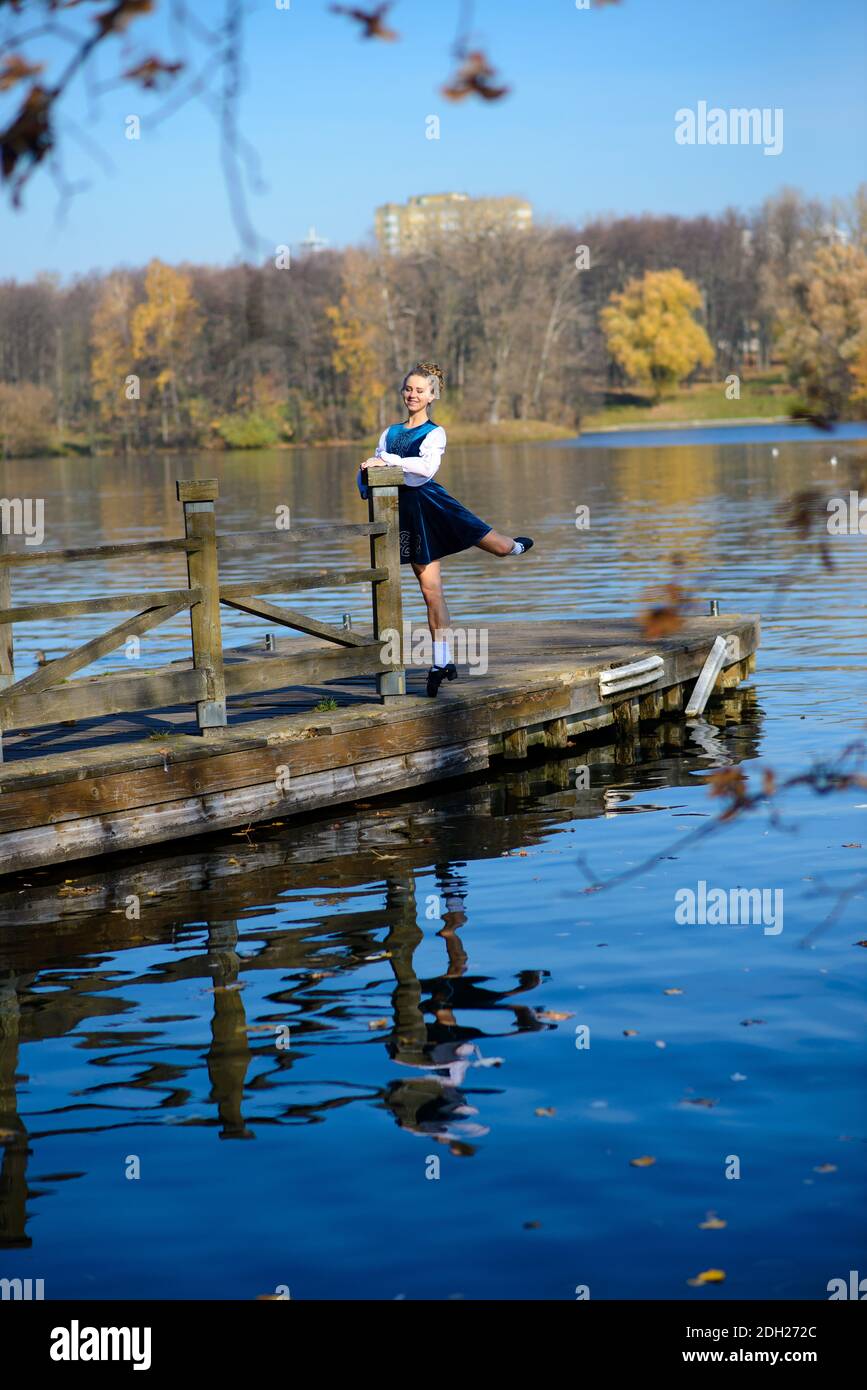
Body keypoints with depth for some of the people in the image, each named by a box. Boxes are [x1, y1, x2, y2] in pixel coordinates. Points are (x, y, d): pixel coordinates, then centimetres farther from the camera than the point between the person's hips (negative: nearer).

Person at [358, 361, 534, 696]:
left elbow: (426, 467, -22)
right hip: (407, 512, 3)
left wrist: (387, 461, -29)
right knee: (430, 588, 4)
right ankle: (442, 662, 8)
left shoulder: (434, 433, -1)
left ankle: (516, 545, 39)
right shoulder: (389, 432, 14)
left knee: (500, 547, -3)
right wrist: (366, 473, -13)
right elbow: (368, 471, 10)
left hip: (430, 503, -3)